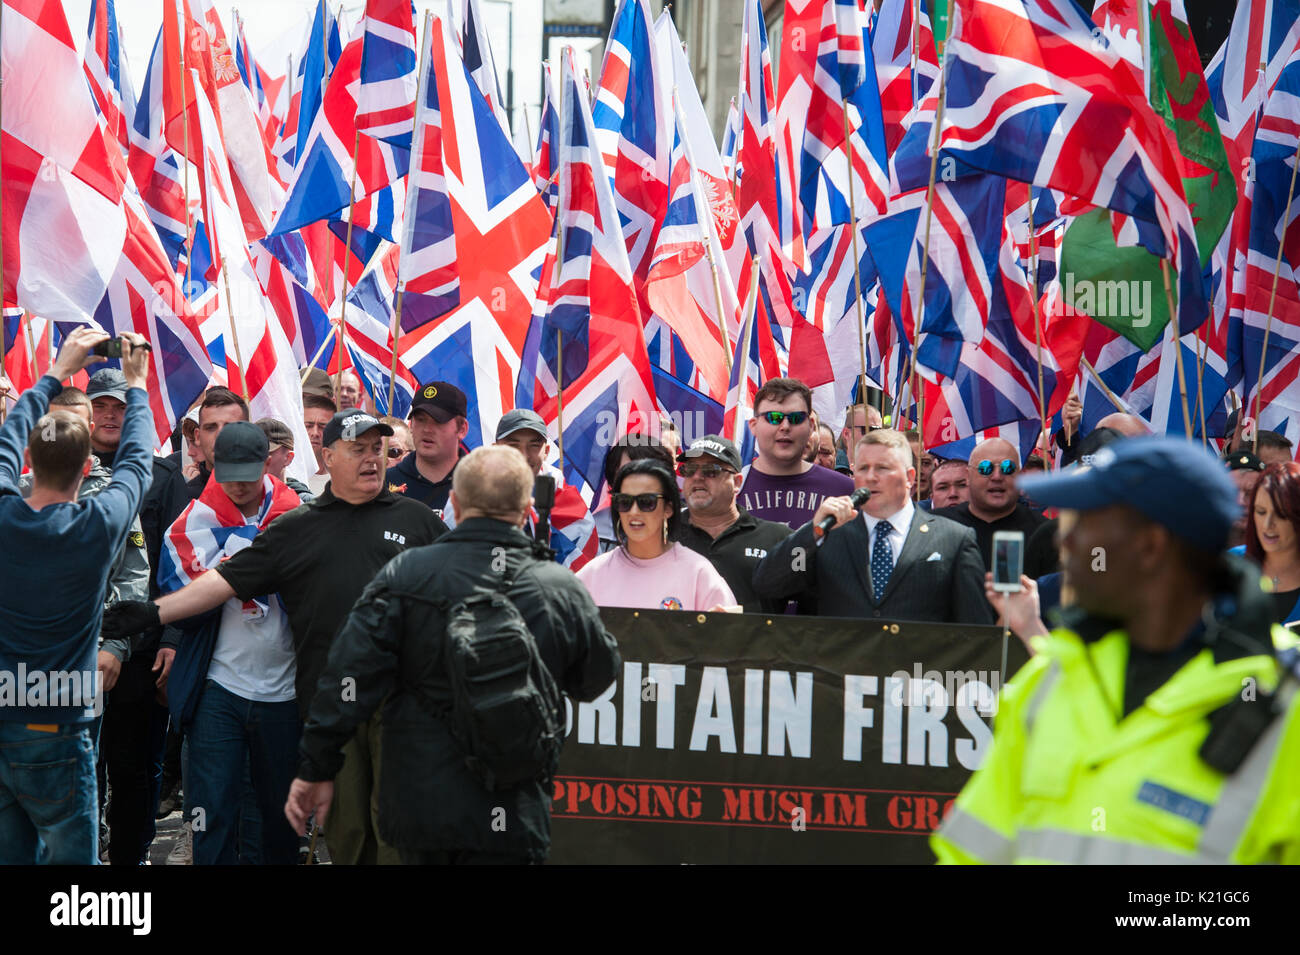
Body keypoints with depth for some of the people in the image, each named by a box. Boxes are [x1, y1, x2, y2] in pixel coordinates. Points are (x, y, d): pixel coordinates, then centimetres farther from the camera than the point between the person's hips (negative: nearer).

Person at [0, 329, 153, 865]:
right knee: (70, 857, 4)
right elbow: (135, 461, 4)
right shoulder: (97, 527, -14)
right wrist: (136, 384, 21)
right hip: (54, 736, -4)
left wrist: (58, 372, 25)